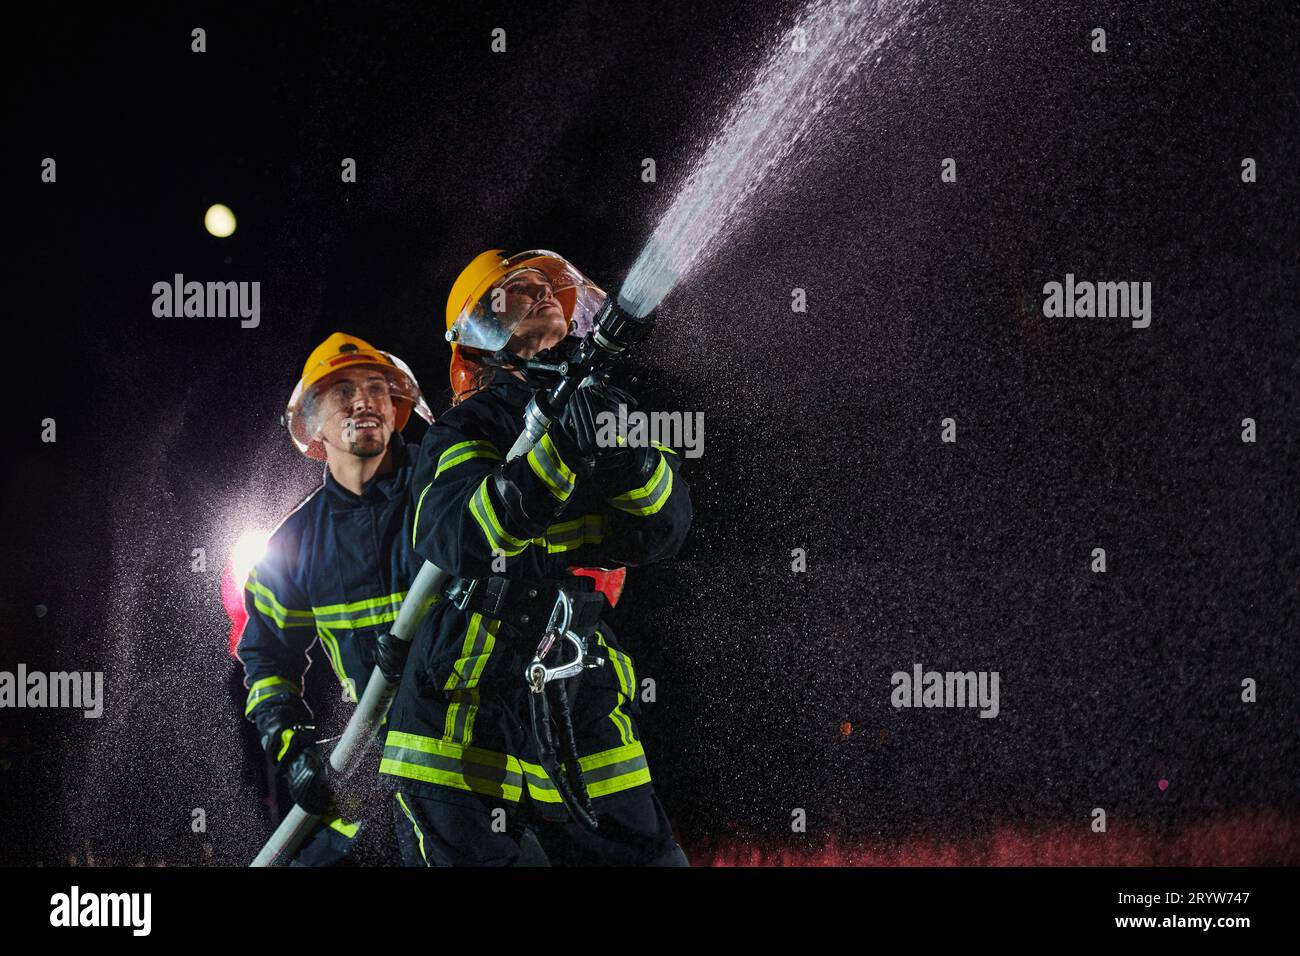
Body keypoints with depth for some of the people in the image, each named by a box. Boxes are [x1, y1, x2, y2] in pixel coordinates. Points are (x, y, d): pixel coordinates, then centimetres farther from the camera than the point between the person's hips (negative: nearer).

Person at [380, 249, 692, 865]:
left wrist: (632, 460, -22)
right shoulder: (467, 426, -1)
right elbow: (455, 537, -21)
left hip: (585, 717, 4)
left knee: (646, 854, 1)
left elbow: (663, 532, -2)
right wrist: (557, 451, -32)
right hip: (470, 706, -4)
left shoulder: (604, 409, 12)